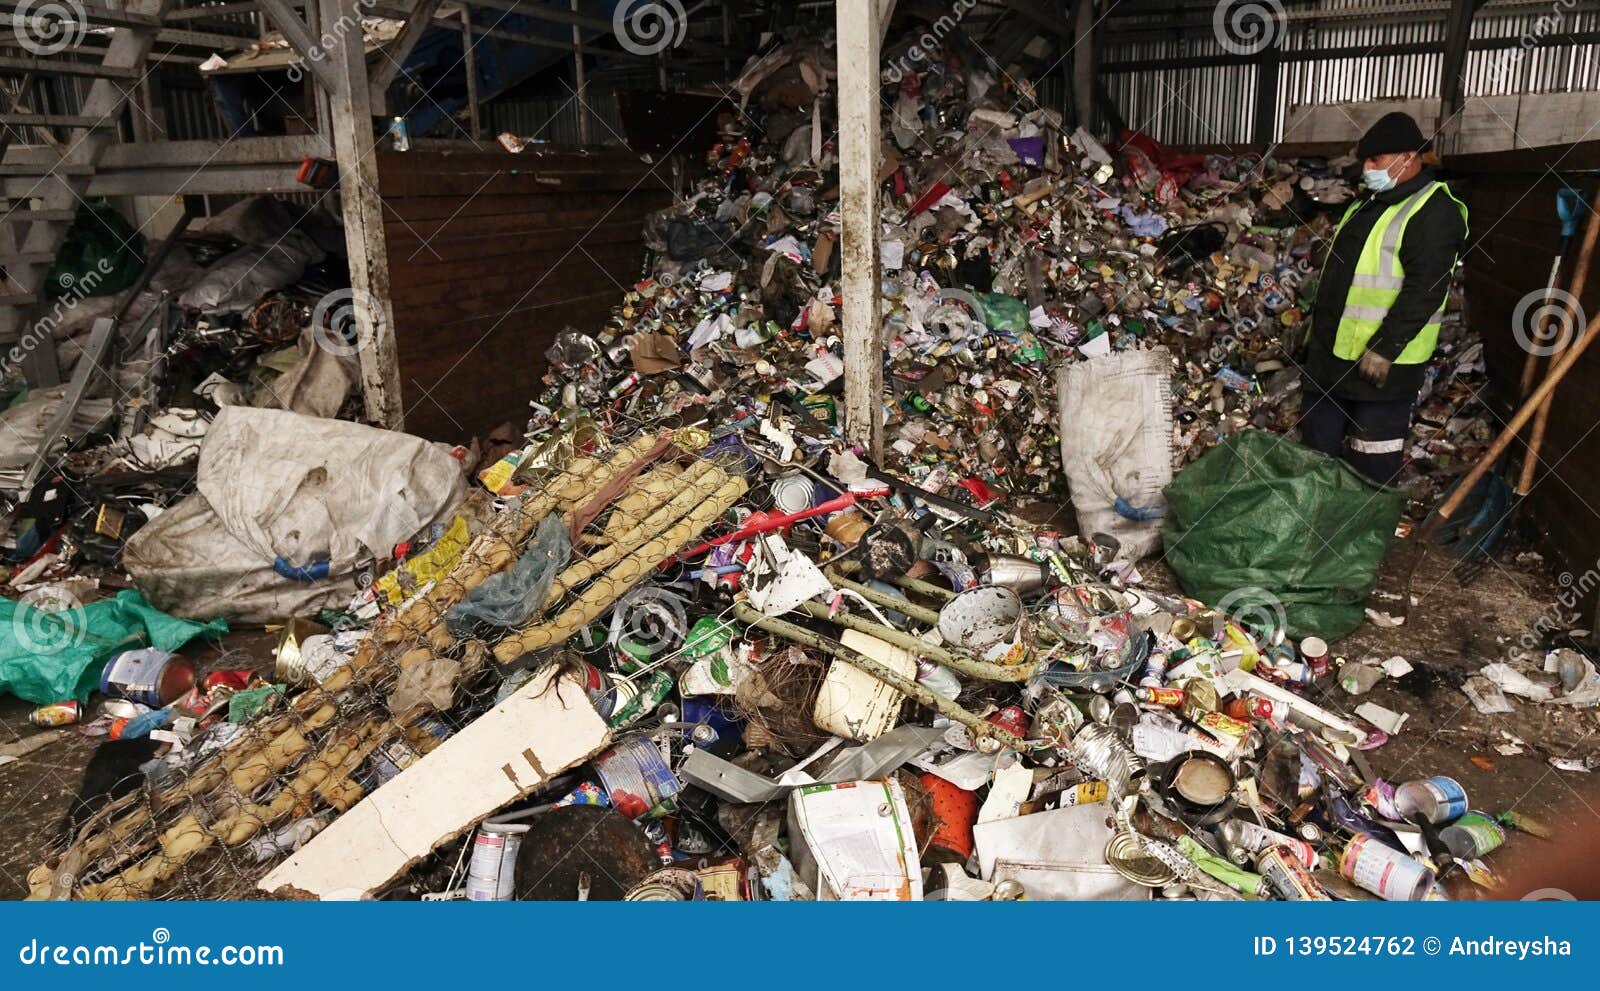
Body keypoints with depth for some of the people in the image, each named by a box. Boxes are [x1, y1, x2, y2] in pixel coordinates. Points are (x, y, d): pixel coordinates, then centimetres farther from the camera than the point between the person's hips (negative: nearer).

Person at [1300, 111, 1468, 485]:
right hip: (1330, 354, 9)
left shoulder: (1434, 211, -13)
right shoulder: (1368, 202, 17)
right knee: (1316, 445, 17)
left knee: (1371, 466, -3)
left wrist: (1384, 349, -24)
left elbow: (1425, 289, -21)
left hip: (1381, 360, -9)